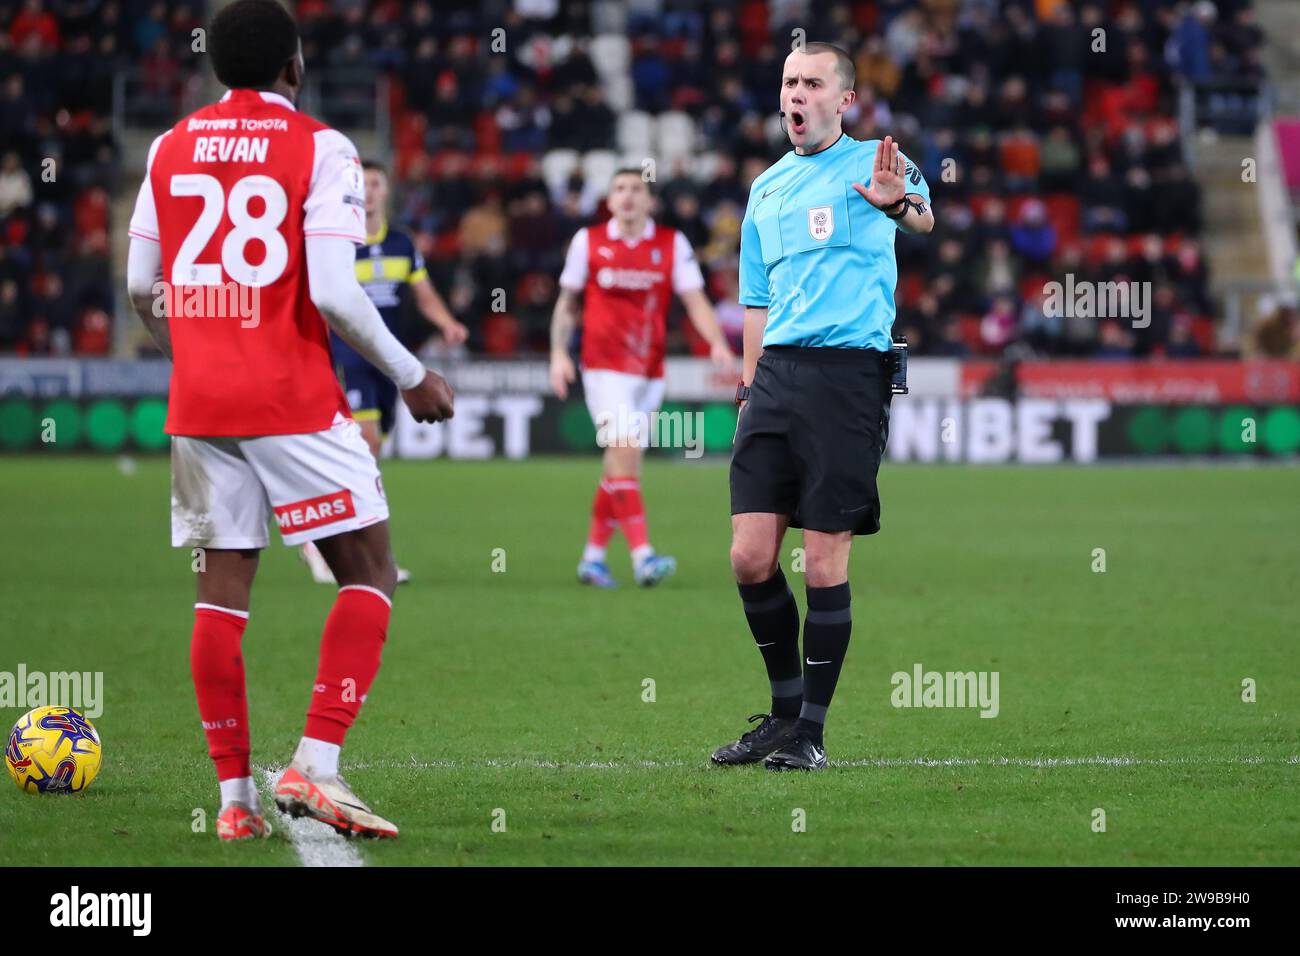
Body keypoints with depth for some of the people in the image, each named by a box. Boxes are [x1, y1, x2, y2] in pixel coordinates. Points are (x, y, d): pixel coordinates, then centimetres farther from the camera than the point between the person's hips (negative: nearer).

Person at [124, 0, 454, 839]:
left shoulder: (171, 148, 9)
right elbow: (334, 294, -15)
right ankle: (316, 766, -12)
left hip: (199, 404, 5)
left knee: (222, 591, 7)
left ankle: (235, 795, 4)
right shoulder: (319, 149, -6)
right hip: (294, 401, -5)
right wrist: (412, 377, -3)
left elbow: (141, 284, 11)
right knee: (370, 576, 2)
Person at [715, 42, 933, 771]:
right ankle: (785, 710, 17)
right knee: (751, 554, 1)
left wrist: (901, 202, -47)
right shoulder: (767, 189, 19)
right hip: (776, 372, 6)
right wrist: (749, 386, 18)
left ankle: (811, 731, 5)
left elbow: (924, 216, -24)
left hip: (848, 374, -6)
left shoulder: (874, 165, -1)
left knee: (825, 562, -4)